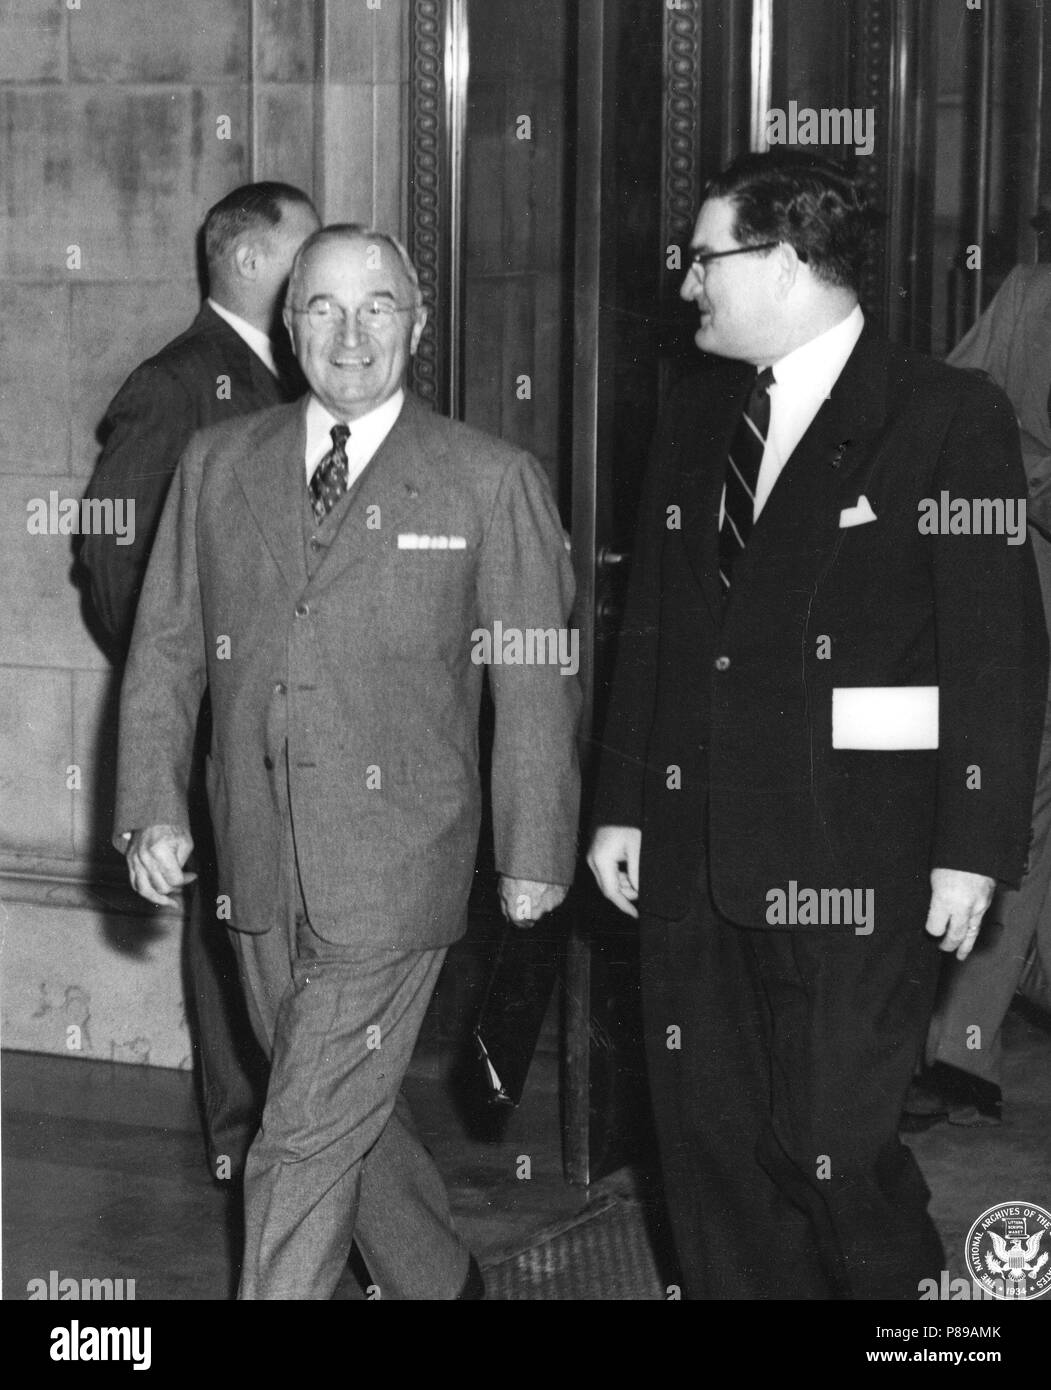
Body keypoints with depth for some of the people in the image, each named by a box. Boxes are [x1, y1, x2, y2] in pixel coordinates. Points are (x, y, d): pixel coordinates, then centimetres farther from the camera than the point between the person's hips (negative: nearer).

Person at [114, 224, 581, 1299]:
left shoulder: (491, 483, -3)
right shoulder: (218, 466, 7)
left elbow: (534, 684, -1)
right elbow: (164, 648, 9)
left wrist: (534, 851, 0)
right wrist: (153, 808, -1)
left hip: (392, 865, -4)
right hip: (257, 866, 4)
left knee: (307, 1137, -7)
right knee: (355, 1111, 17)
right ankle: (439, 1286, 38)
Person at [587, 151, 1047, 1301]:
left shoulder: (949, 419, -5)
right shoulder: (695, 417, 14)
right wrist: (620, 807, 12)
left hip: (852, 866, -6)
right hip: (694, 856, 6)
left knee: (833, 1152, -5)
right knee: (710, 1146, 8)